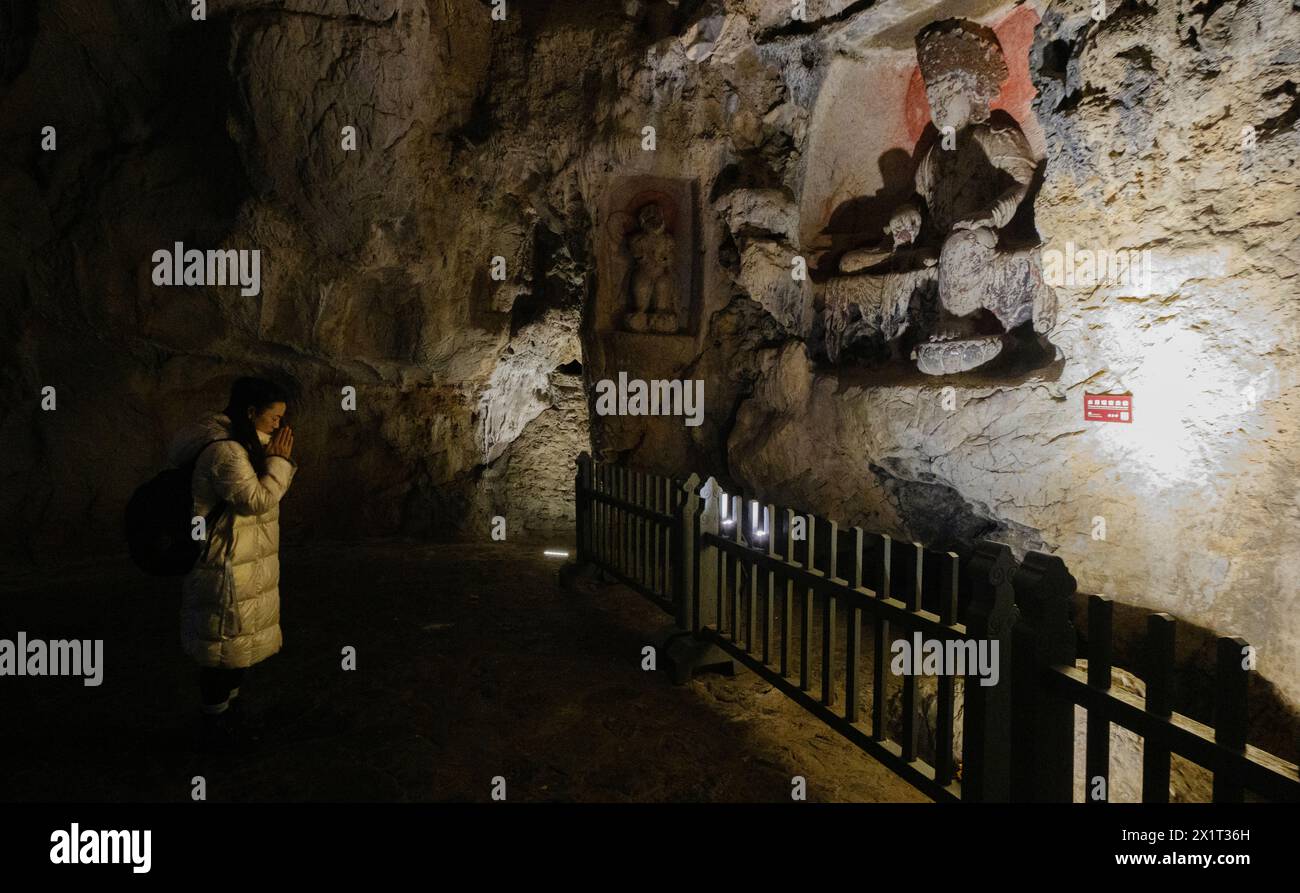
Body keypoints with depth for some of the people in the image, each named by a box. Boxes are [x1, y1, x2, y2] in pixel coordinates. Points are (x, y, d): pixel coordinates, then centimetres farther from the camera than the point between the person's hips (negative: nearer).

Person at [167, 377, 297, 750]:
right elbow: (257, 500, -21)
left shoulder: (236, 443, 12)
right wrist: (278, 459, -15)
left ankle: (221, 719, 33)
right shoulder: (224, 450, -22)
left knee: (233, 648, 20)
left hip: (238, 566, 11)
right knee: (226, 650, 1)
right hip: (226, 570, -11)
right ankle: (214, 729, 16)